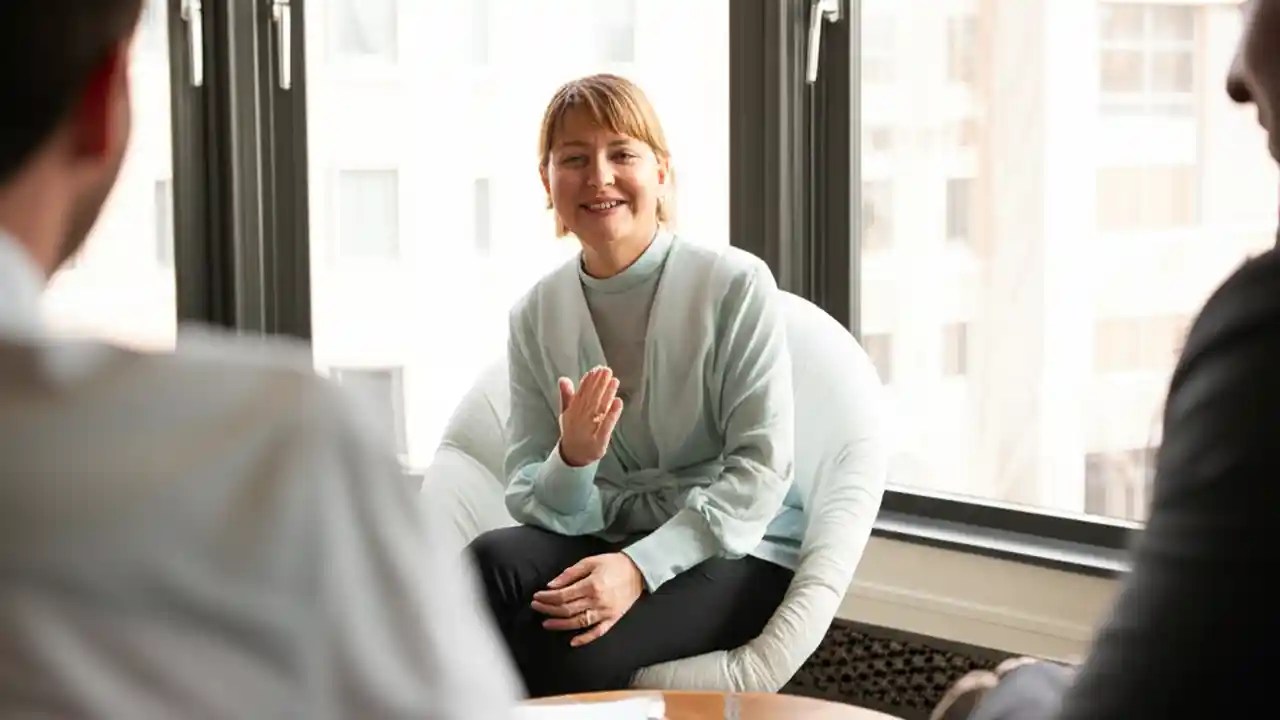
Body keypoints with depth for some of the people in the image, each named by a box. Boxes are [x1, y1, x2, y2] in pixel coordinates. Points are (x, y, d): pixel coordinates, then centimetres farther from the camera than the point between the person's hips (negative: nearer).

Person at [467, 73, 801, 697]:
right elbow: (528, 500, 1)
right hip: (604, 539, 4)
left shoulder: (736, 285, -9)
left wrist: (642, 566, -25)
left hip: (735, 551, -4)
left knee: (578, 650, -31)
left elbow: (762, 469, -13)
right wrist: (571, 462, -23)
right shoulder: (536, 315, 3)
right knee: (491, 562, -28)